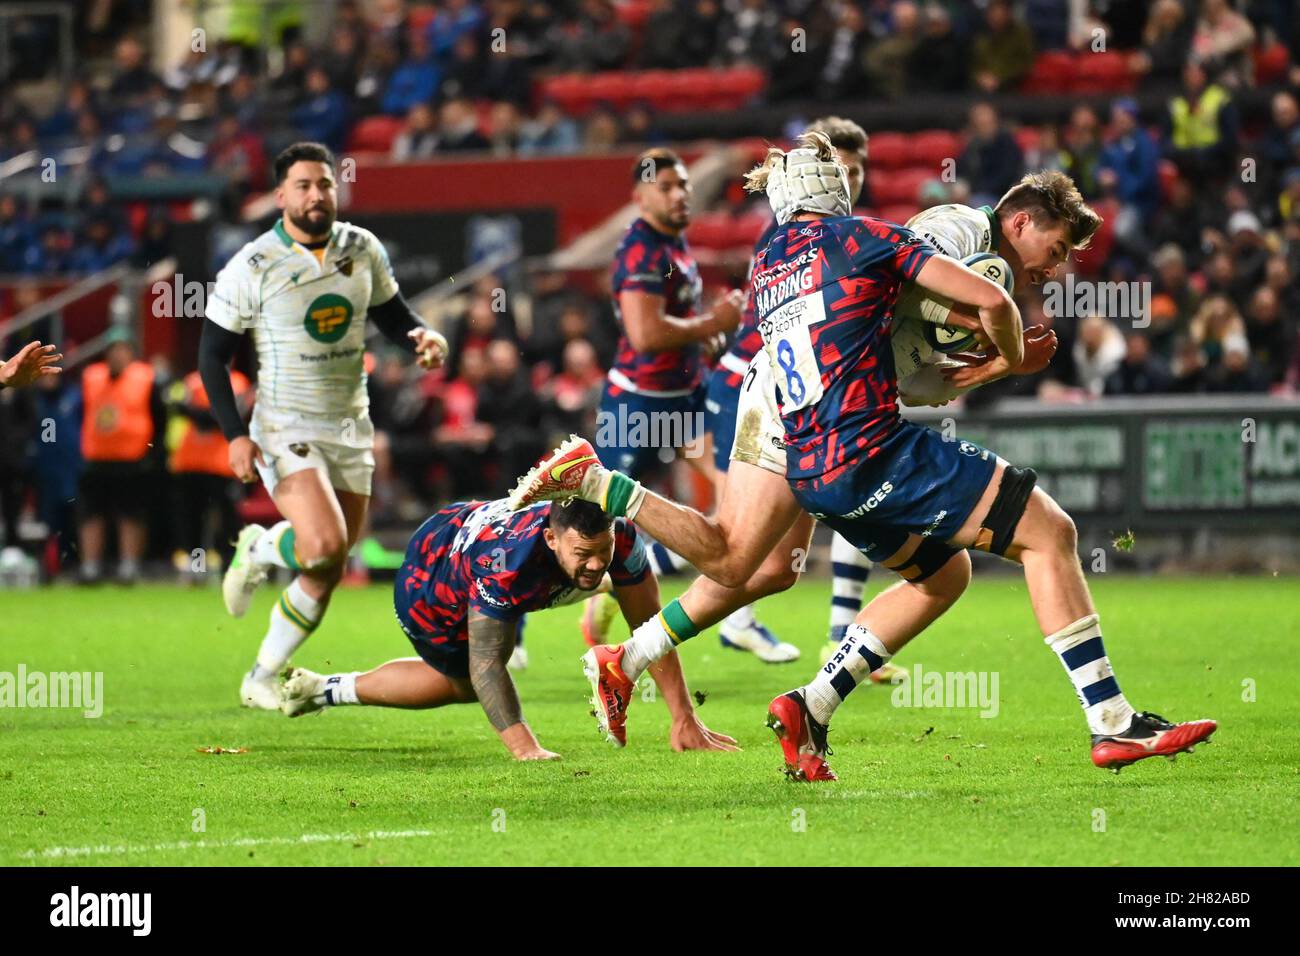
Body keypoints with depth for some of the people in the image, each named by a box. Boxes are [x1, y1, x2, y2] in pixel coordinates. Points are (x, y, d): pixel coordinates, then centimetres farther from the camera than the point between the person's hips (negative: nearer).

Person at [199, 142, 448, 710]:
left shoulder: (363, 251, 3)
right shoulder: (252, 267, -10)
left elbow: (392, 317, 16)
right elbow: (212, 356, -5)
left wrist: (424, 338, -7)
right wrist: (235, 435, -14)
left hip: (350, 428, 5)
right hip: (285, 429, -5)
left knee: (326, 574, 6)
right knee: (325, 542, -26)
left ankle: (262, 679, 21)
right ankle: (259, 550, 7)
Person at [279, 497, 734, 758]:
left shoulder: (620, 536, -34)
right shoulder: (509, 563, -50)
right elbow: (485, 664, -45)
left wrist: (683, 718, -30)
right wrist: (524, 747, -55)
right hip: (429, 584, -7)